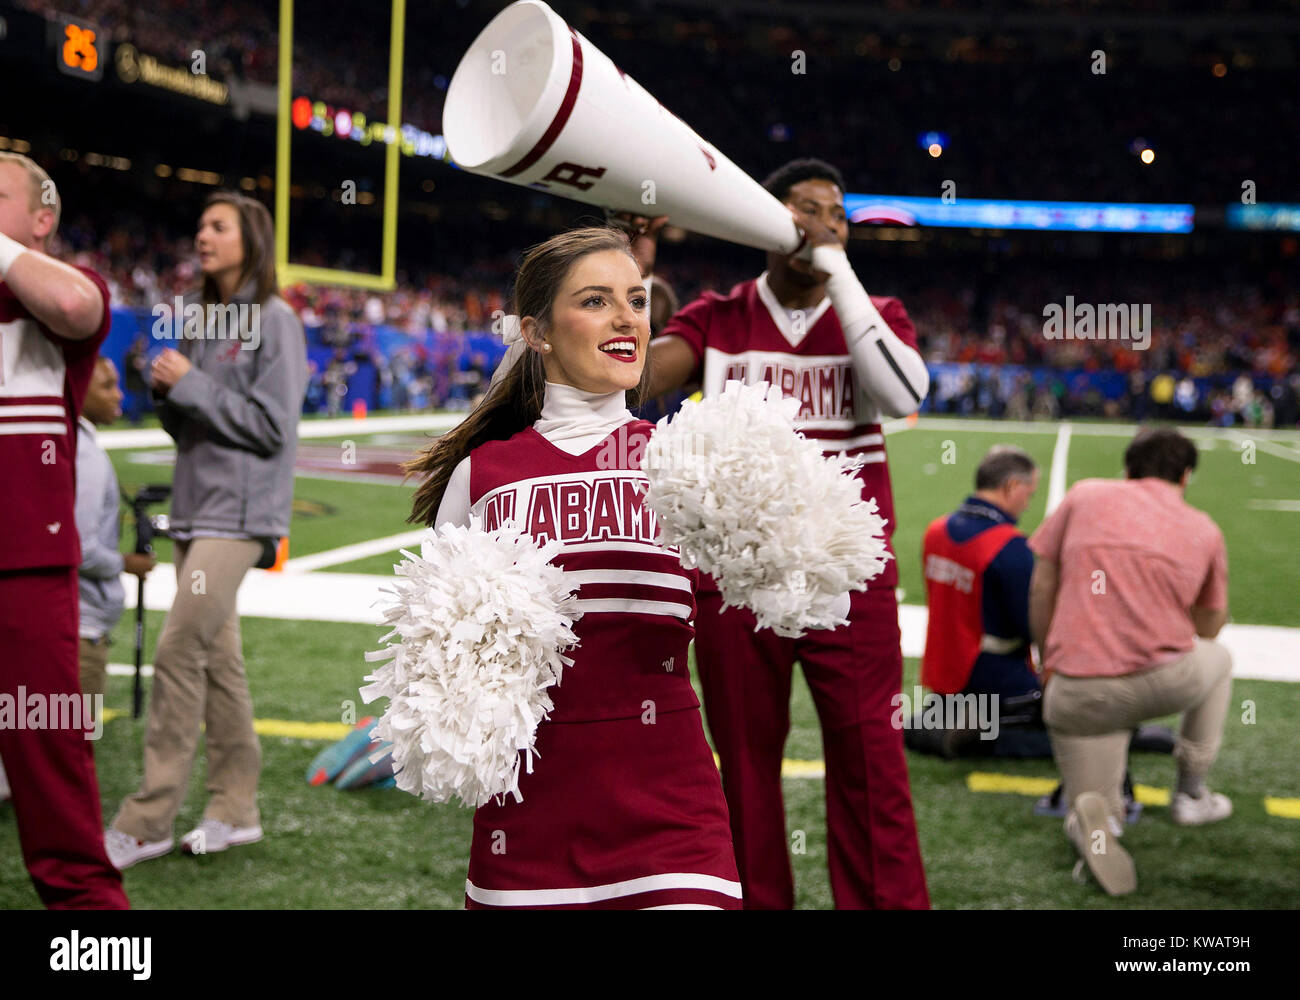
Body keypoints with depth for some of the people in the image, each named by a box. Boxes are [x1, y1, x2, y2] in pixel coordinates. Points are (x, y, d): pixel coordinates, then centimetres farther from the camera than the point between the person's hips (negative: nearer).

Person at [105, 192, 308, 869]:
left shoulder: (273, 320, -7)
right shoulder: (202, 319, 16)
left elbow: (272, 426, -14)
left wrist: (191, 385, -14)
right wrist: (167, 393, -1)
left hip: (239, 512, -8)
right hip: (195, 507, 8)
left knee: (179, 650, -12)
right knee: (215, 658, 9)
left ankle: (147, 820, -6)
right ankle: (235, 808, 17)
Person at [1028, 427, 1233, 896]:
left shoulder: (1084, 496, 9)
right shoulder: (1205, 531, 10)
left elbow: (1041, 588, 10)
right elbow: (1210, 627, 20)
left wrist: (1049, 662, 21)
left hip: (1078, 693, 0)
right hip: (1166, 680, 0)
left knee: (1089, 816, 17)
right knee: (1218, 660, 36)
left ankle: (1089, 814, -21)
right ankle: (1191, 795, 35)